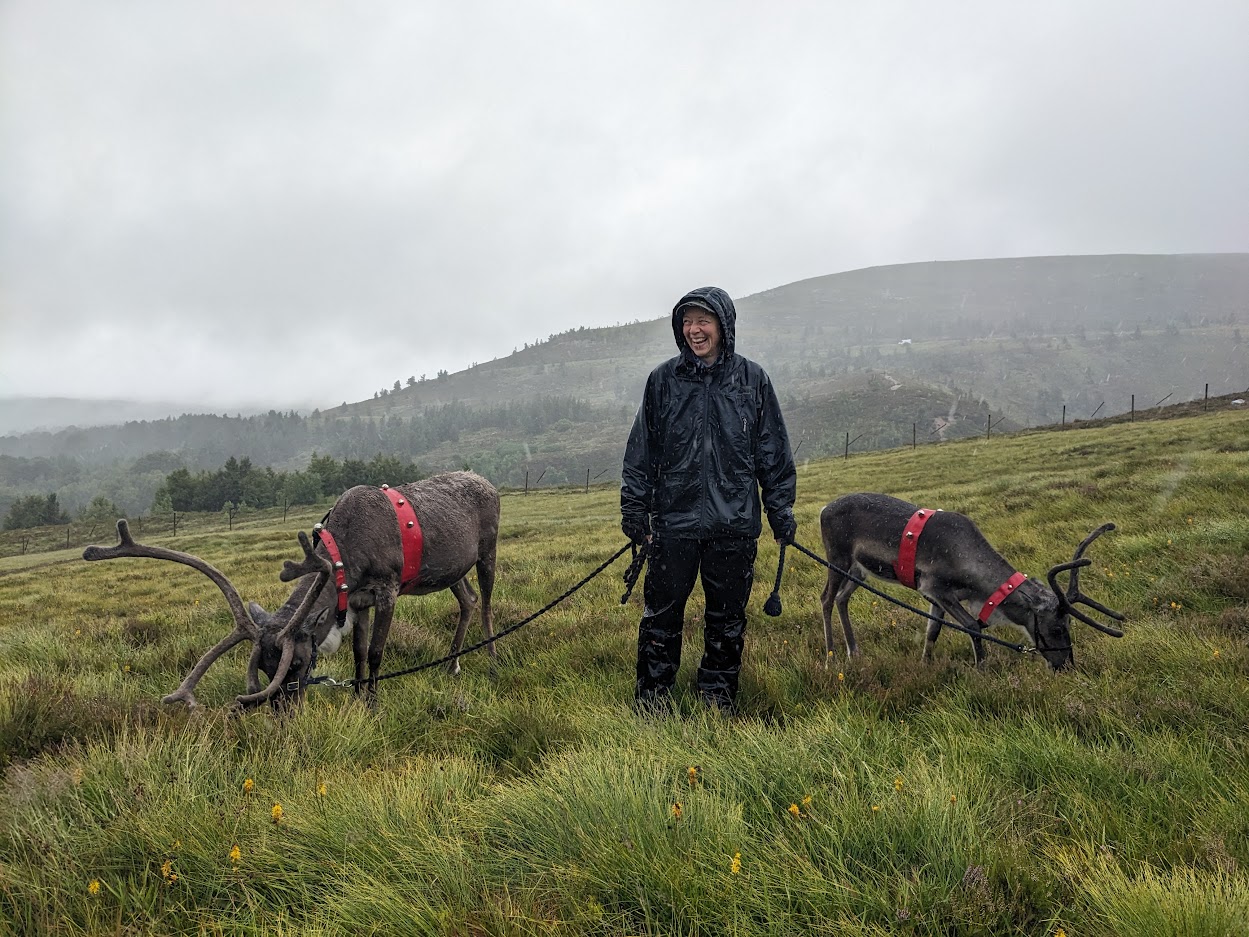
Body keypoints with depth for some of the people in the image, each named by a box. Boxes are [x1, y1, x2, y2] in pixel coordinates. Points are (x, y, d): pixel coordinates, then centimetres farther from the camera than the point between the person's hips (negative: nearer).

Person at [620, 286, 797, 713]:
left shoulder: (752, 379, 2)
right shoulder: (663, 380, 2)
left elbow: (774, 453, 7)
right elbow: (641, 451, 7)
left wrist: (782, 511, 5)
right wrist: (634, 511, 4)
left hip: (734, 522, 1)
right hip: (673, 521, 0)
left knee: (727, 618, 11)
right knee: (661, 616, 4)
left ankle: (719, 701, 26)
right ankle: (651, 704, 17)